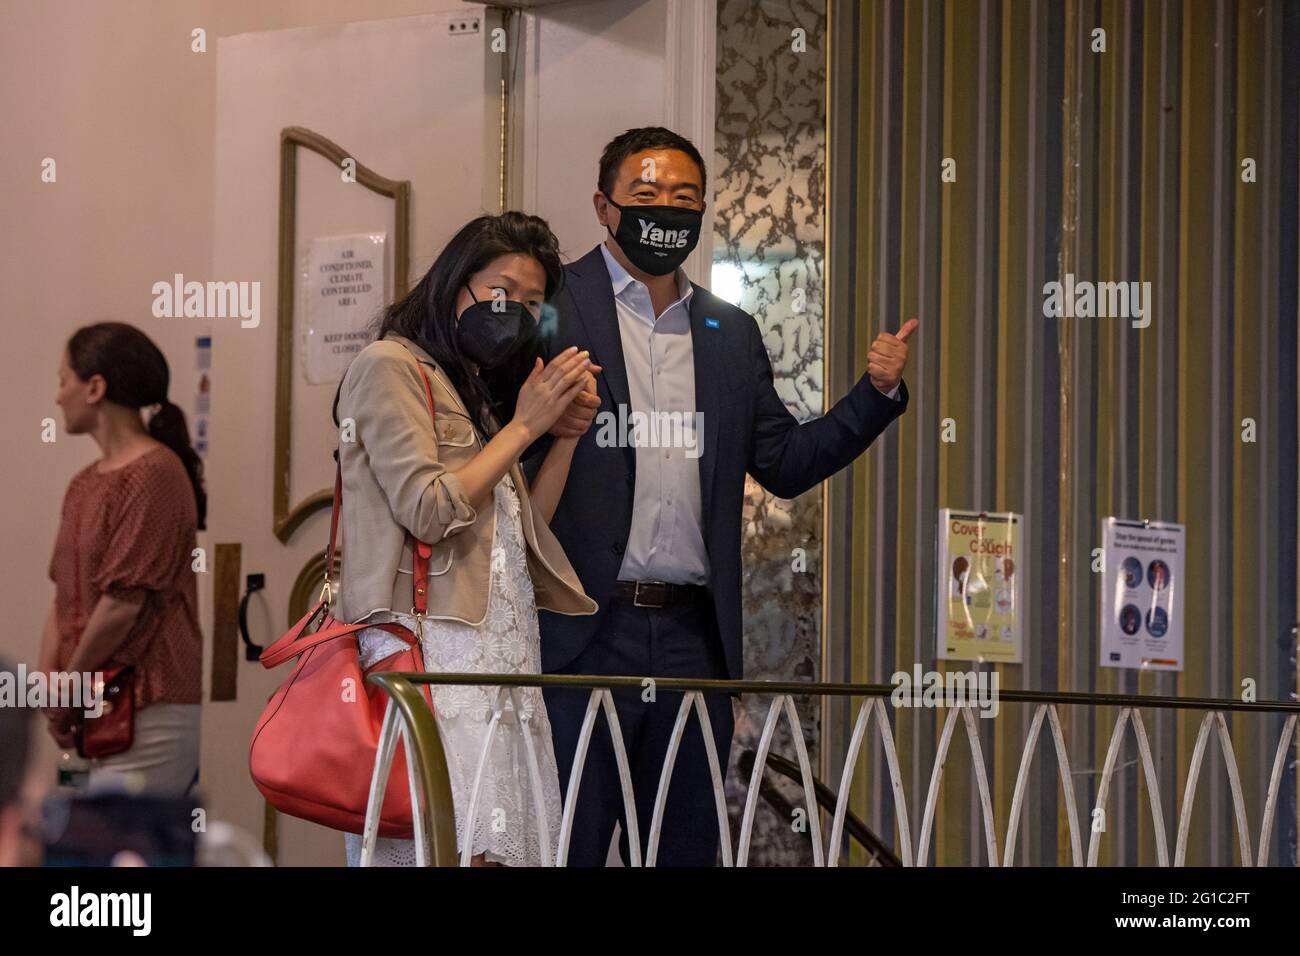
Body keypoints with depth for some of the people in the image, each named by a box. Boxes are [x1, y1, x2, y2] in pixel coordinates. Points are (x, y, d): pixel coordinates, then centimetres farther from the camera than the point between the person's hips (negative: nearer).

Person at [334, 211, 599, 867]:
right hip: (430, 642, -8)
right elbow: (428, 512, -11)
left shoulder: (476, 389, 26)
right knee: (457, 851, -18)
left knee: (498, 848, -3)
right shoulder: (390, 366, 0)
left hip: (501, 652, 8)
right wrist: (523, 426, -3)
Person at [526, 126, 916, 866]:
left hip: (694, 638, 5)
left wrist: (877, 394, 2)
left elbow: (785, 463, 15)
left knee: (688, 848, 9)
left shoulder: (731, 333, 17)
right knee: (569, 846, -3)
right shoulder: (552, 305, 2)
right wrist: (546, 424, -26)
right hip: (585, 632, -5)